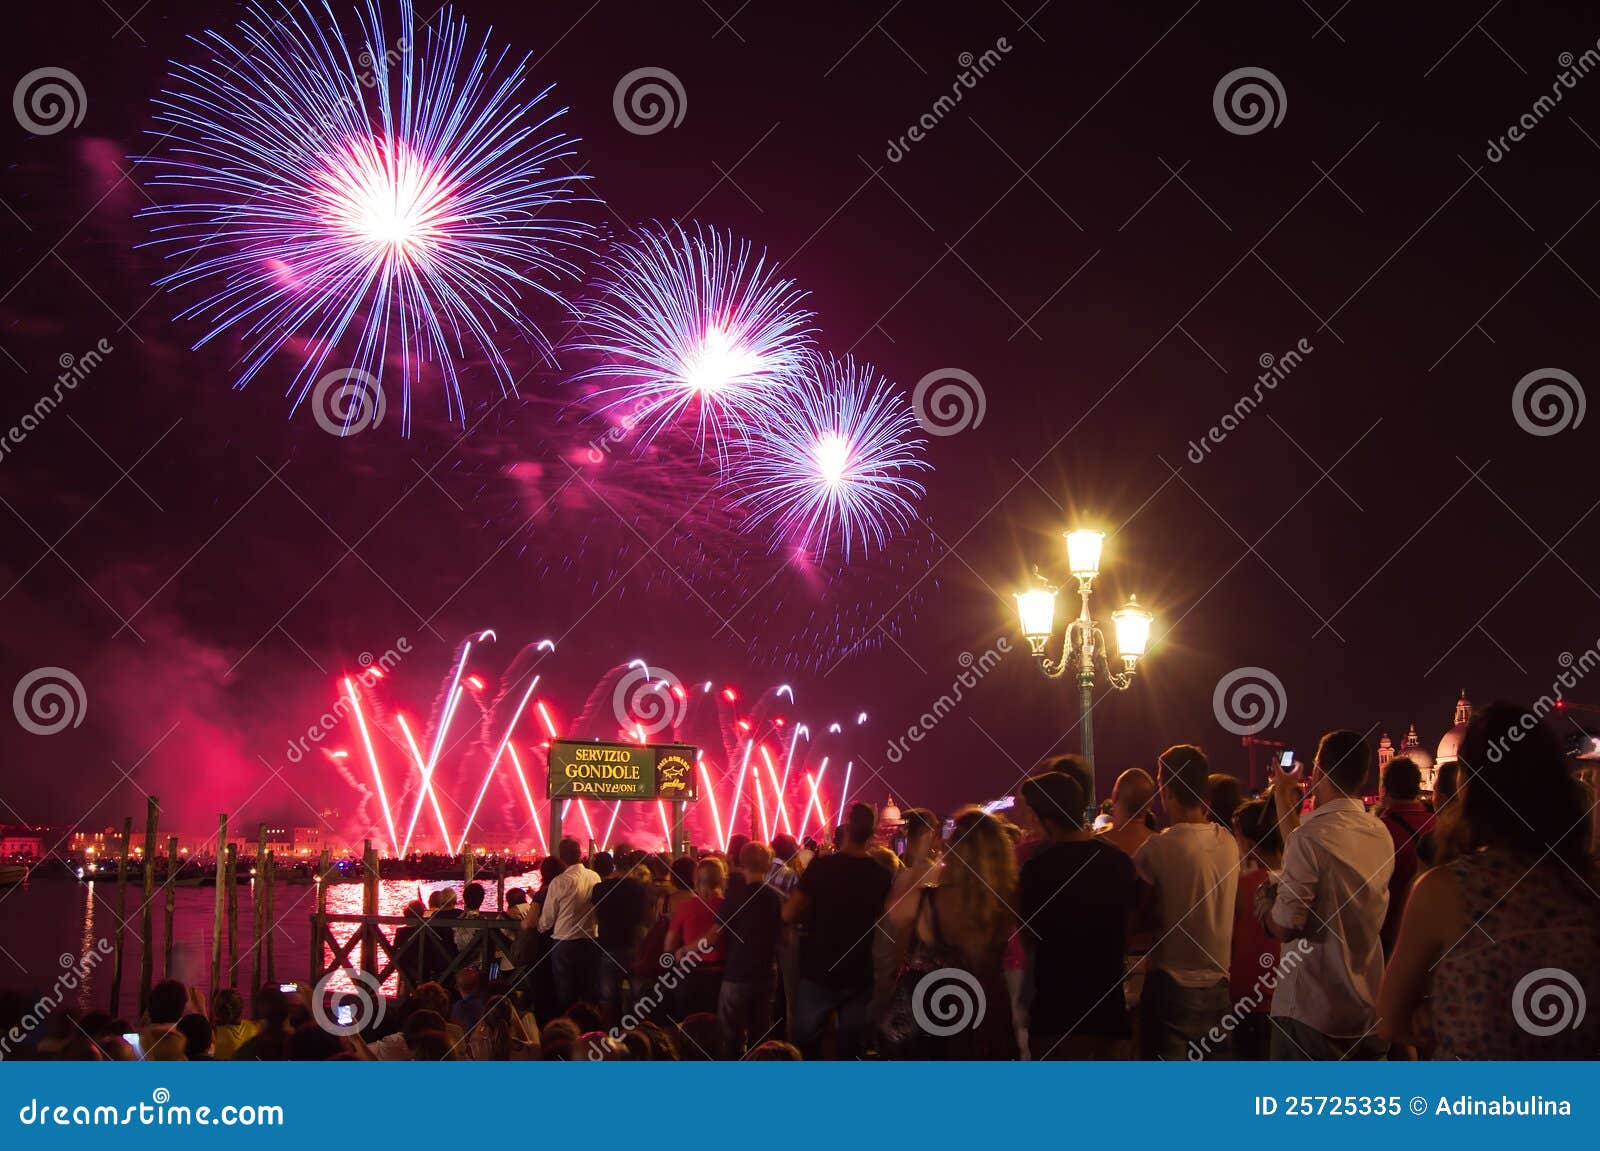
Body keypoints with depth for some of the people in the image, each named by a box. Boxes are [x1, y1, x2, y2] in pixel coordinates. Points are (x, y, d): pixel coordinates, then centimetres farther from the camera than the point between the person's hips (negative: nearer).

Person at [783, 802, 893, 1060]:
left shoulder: (821, 866, -13)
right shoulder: (882, 874, -4)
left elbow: (789, 915, -11)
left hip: (819, 971, -3)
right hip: (859, 974, 3)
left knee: (804, 1043, 11)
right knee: (851, 1045, 11)